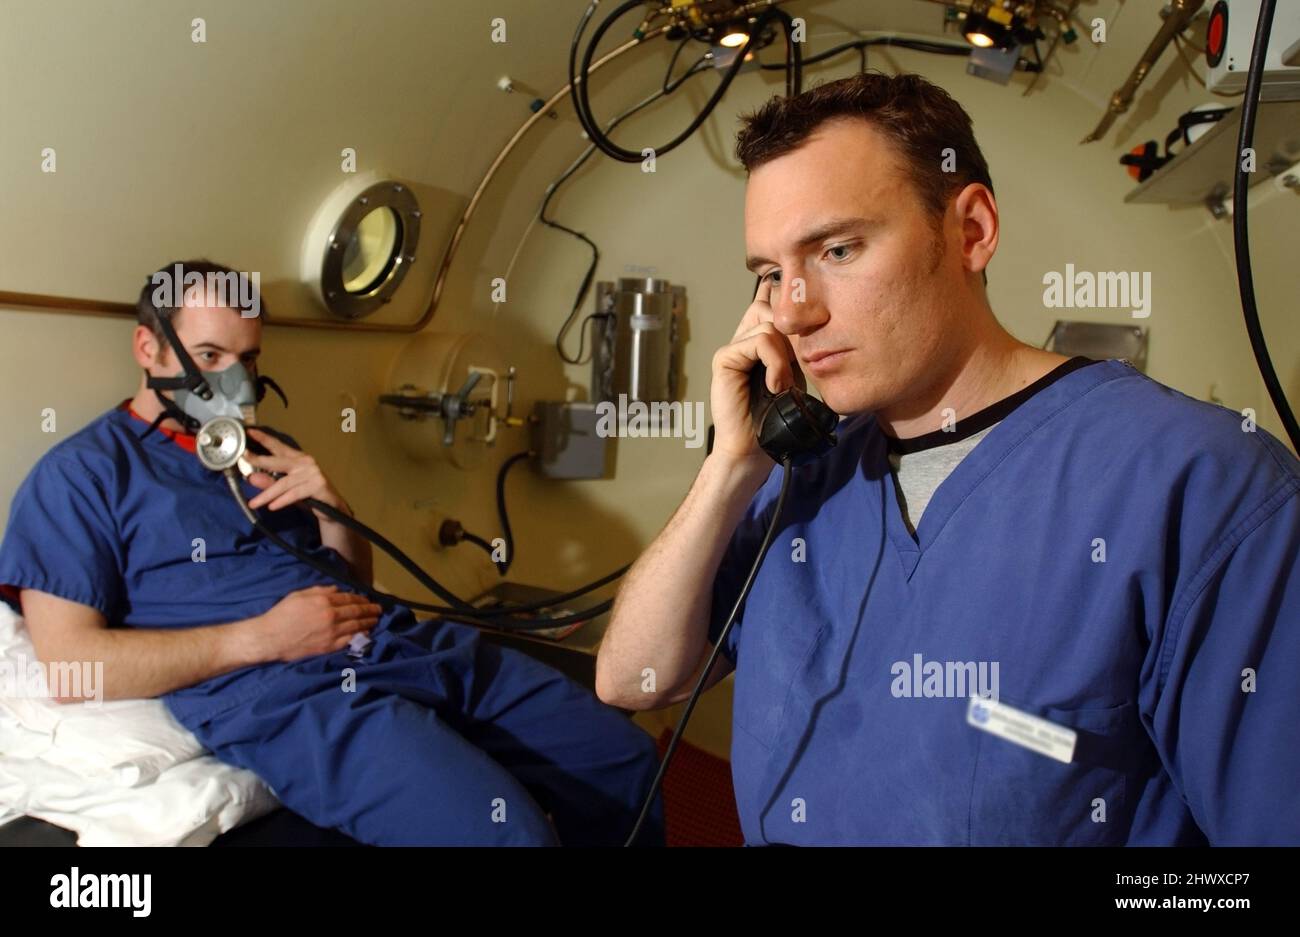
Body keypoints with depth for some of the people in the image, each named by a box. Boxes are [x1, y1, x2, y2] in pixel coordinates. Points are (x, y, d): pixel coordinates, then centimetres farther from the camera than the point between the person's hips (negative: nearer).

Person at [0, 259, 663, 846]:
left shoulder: (262, 449, 24)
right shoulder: (81, 474, 3)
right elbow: (69, 663, -8)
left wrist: (332, 509, 2)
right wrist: (260, 637, -14)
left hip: (407, 644, 7)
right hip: (285, 694, -7)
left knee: (626, 759, 3)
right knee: (504, 831, -31)